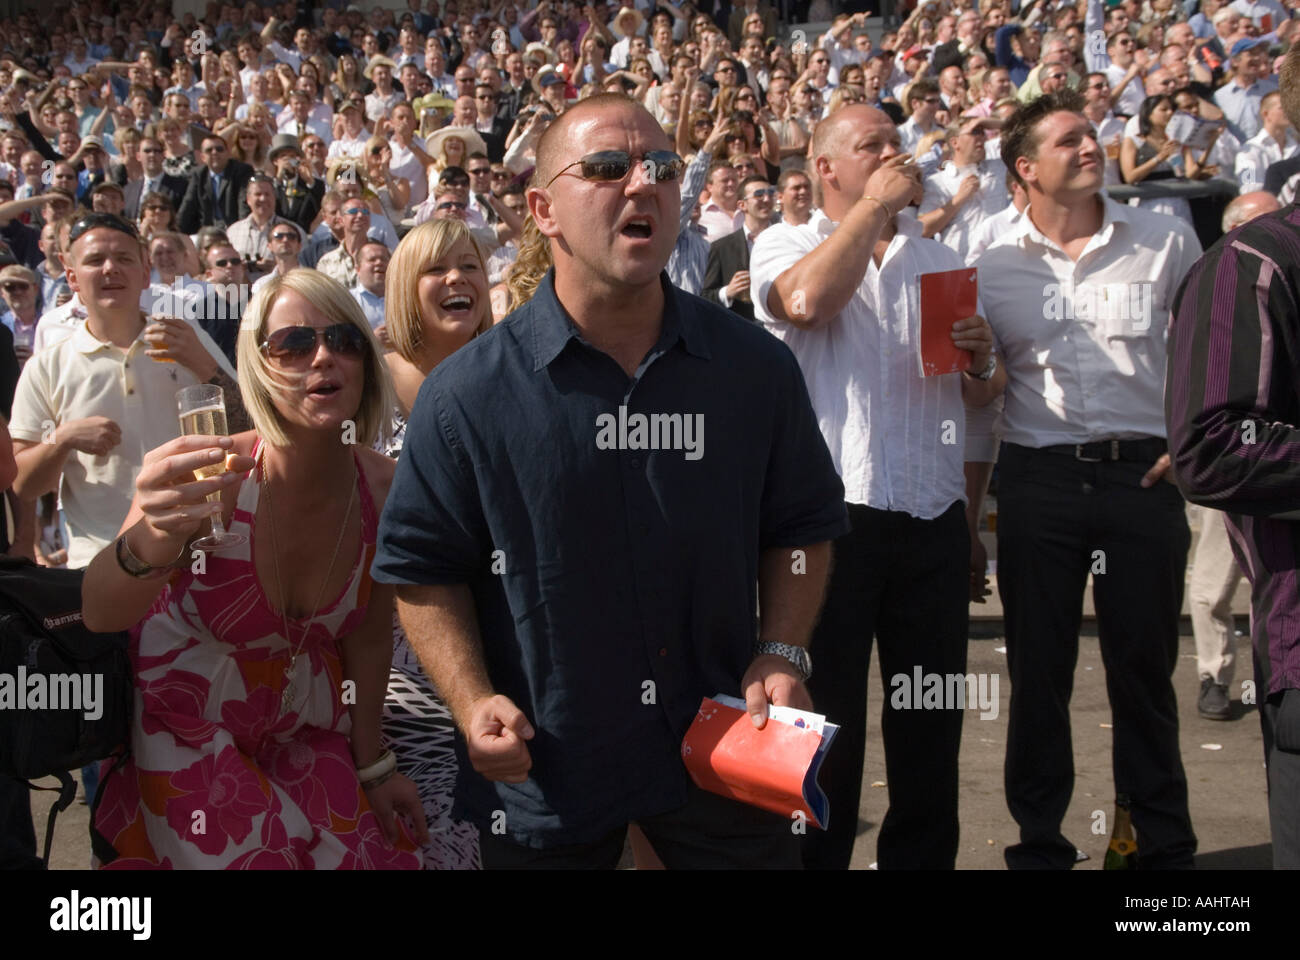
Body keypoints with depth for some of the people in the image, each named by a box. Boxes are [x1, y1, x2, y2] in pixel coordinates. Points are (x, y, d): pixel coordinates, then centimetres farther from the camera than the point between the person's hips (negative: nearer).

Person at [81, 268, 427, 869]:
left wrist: (373, 765, 6)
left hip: (306, 728, 4)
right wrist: (150, 543, -61)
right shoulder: (216, 475, -26)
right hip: (185, 734, -3)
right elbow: (99, 614, -40)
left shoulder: (384, 489, -15)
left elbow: (368, 635, 0)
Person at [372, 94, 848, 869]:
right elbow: (423, 566, -2)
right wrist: (473, 701, -13)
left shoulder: (757, 368, -2)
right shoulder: (468, 393, -9)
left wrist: (782, 654, -6)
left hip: (725, 758, 2)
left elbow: (802, 527, 8)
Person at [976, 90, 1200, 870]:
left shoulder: (1166, 240, 2)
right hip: (1037, 478, 1)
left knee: (1144, 667, 7)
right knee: (1039, 671, 8)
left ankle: (1164, 842, 22)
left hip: (1142, 474, 0)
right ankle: (1040, 841, 22)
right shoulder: (995, 264, 4)